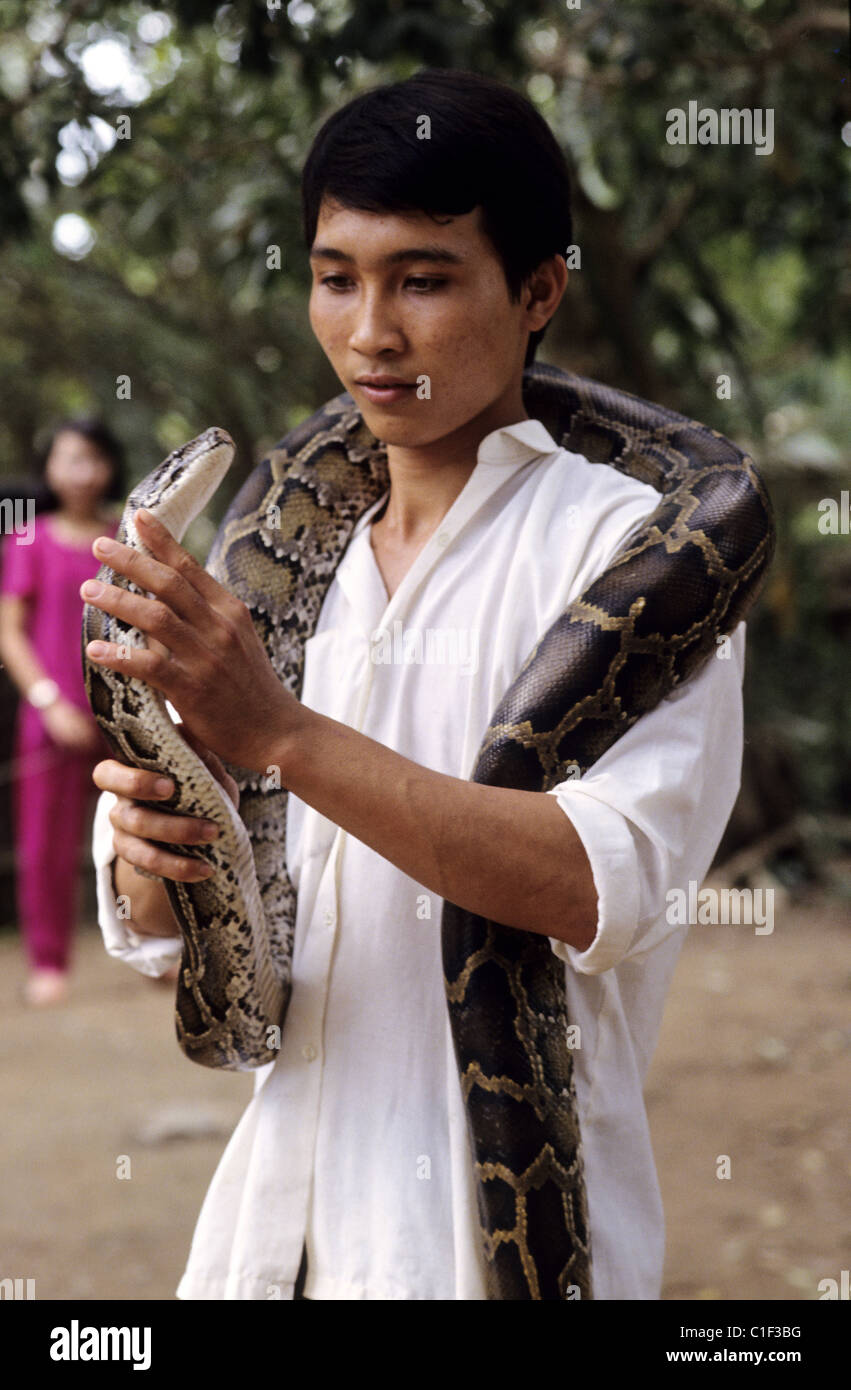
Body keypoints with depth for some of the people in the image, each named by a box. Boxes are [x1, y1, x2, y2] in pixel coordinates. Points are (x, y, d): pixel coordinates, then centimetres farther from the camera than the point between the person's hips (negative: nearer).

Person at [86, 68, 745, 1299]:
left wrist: (283, 735, -30)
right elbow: (159, 929, 8)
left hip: (500, 1239, -6)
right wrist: (148, 857, -16)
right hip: (279, 1219, 6)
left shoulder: (628, 545, -9)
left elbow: (606, 888, -24)